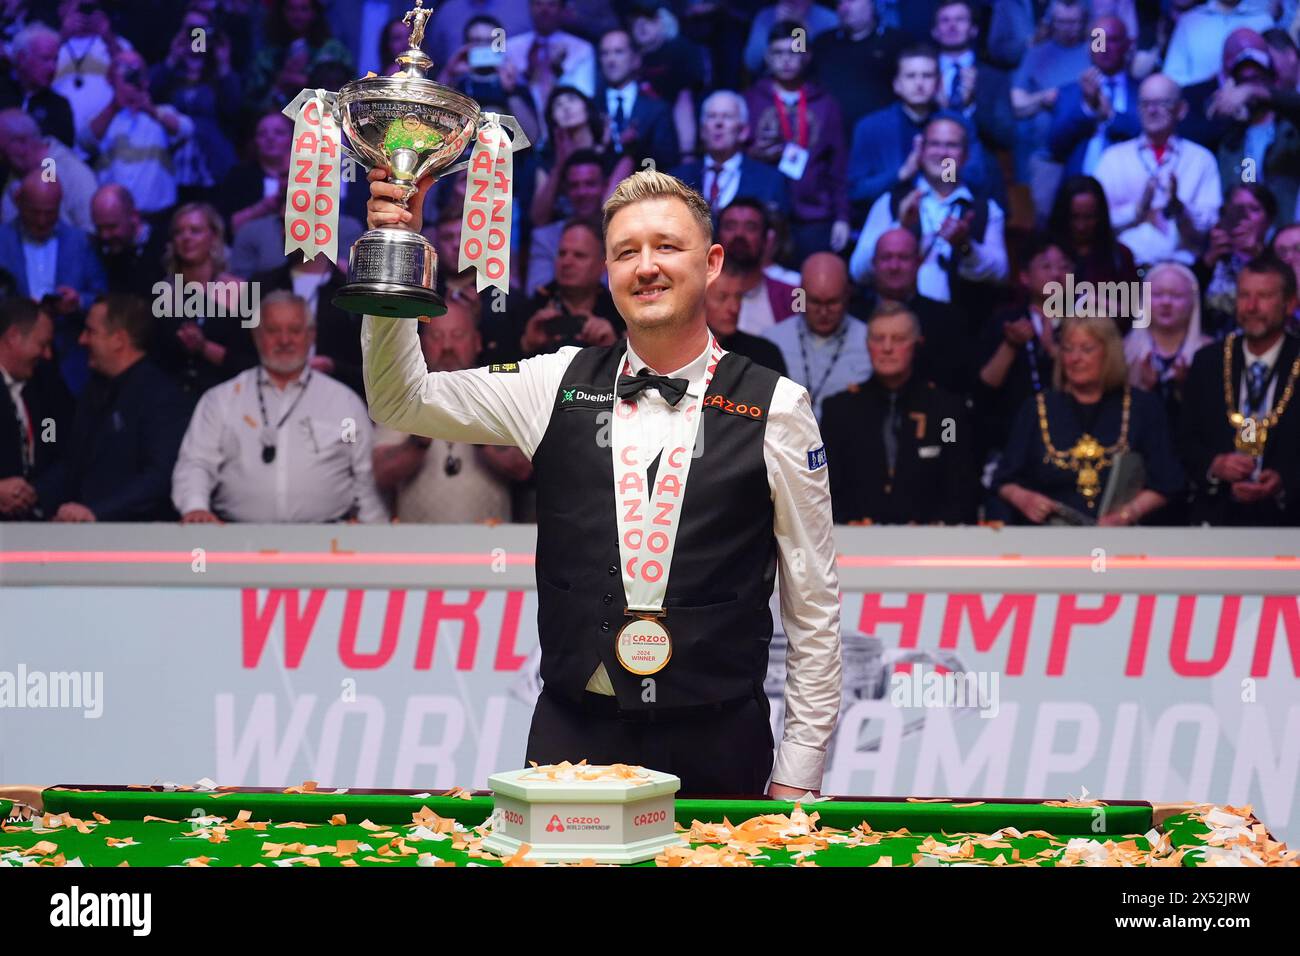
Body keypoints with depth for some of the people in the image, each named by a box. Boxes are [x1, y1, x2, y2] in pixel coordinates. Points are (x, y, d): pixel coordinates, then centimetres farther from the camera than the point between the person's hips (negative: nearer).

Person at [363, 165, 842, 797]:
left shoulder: (776, 407, -2)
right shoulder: (560, 385, 6)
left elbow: (813, 603, 0)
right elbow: (402, 402, 7)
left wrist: (798, 773, -2)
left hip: (717, 744, -2)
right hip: (573, 736, 2)